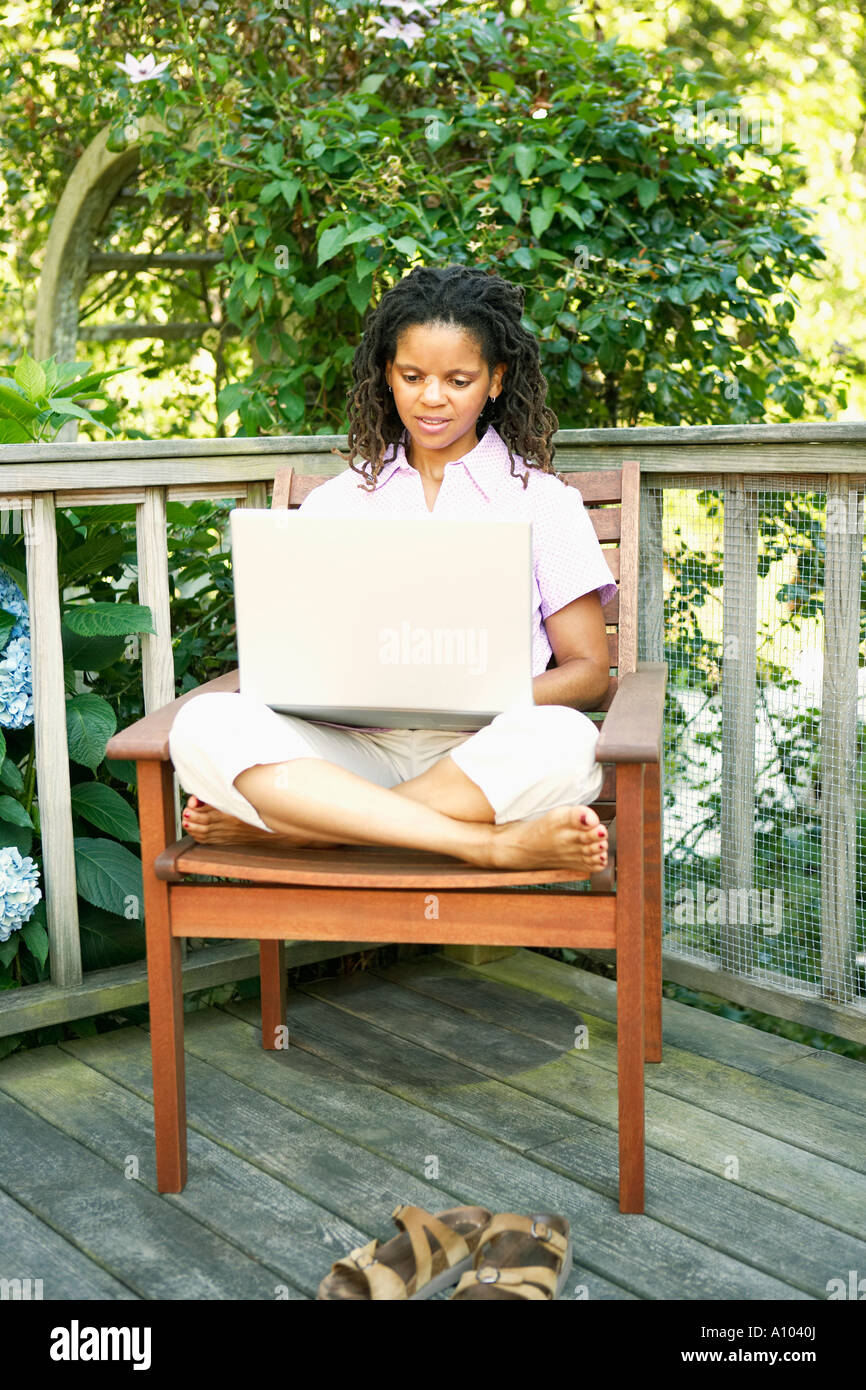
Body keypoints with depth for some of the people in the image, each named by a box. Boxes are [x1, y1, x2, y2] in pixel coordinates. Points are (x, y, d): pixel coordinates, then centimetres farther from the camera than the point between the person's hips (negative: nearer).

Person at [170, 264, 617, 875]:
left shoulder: (543, 500, 13)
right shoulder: (334, 503, 20)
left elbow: (589, 671, 9)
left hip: (485, 750, -1)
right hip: (352, 745, 1)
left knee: (564, 740, -37)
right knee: (204, 726, -28)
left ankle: (268, 825, -28)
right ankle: (493, 844, -34)